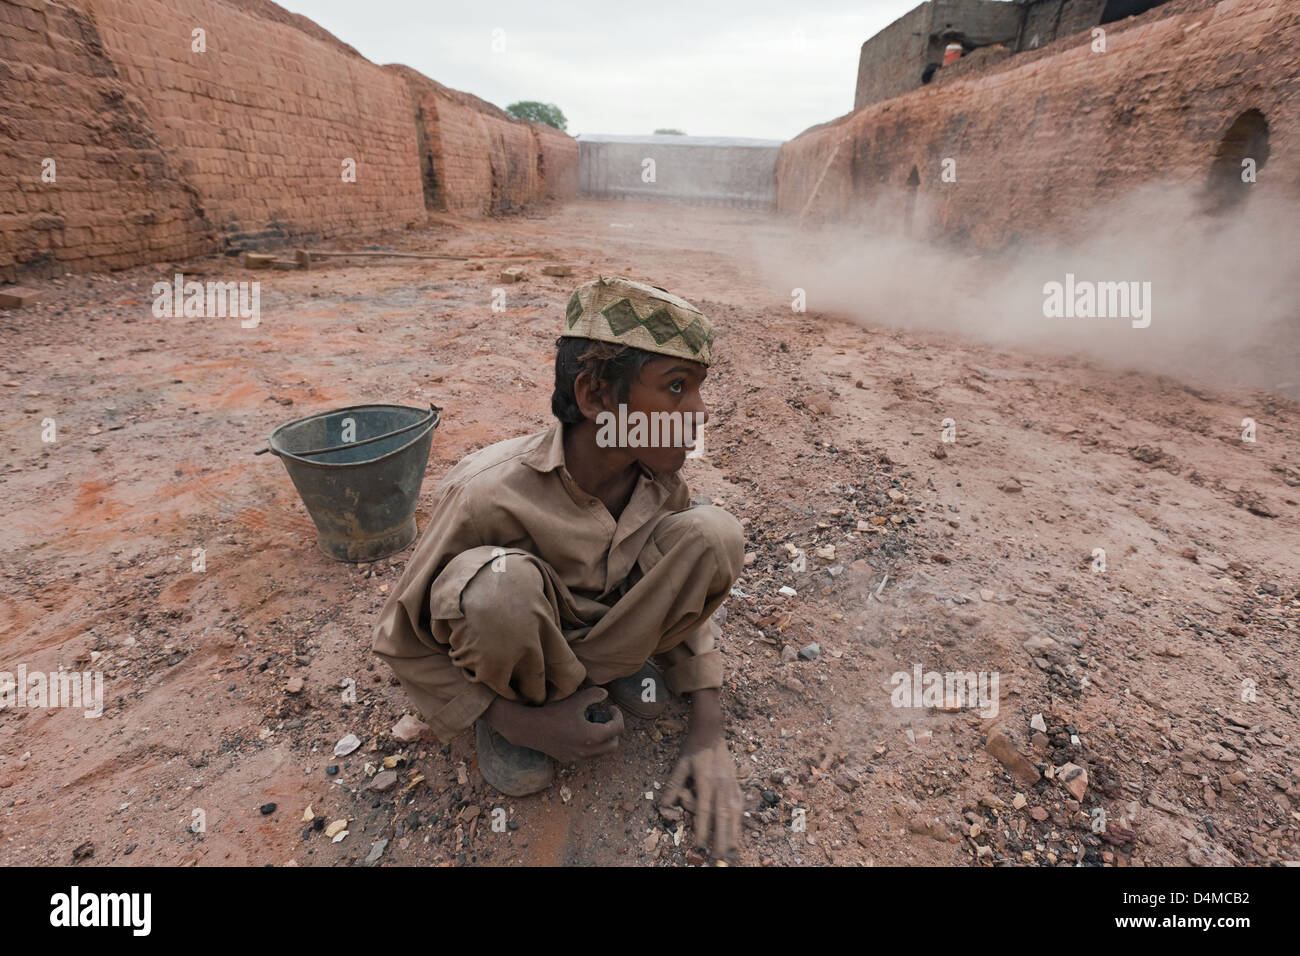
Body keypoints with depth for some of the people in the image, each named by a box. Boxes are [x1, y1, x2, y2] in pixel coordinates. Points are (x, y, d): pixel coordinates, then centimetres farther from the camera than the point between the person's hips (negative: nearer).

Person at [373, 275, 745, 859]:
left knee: (714, 533, -21)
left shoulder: (661, 481, -17)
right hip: (513, 656, -3)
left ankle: (612, 668, 0)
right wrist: (519, 721, -21)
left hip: (596, 634, 4)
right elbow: (400, 641, -18)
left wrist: (708, 733, -10)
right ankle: (515, 704, -6)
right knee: (501, 581, -40)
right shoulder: (486, 493, -32)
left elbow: (686, 589, -2)